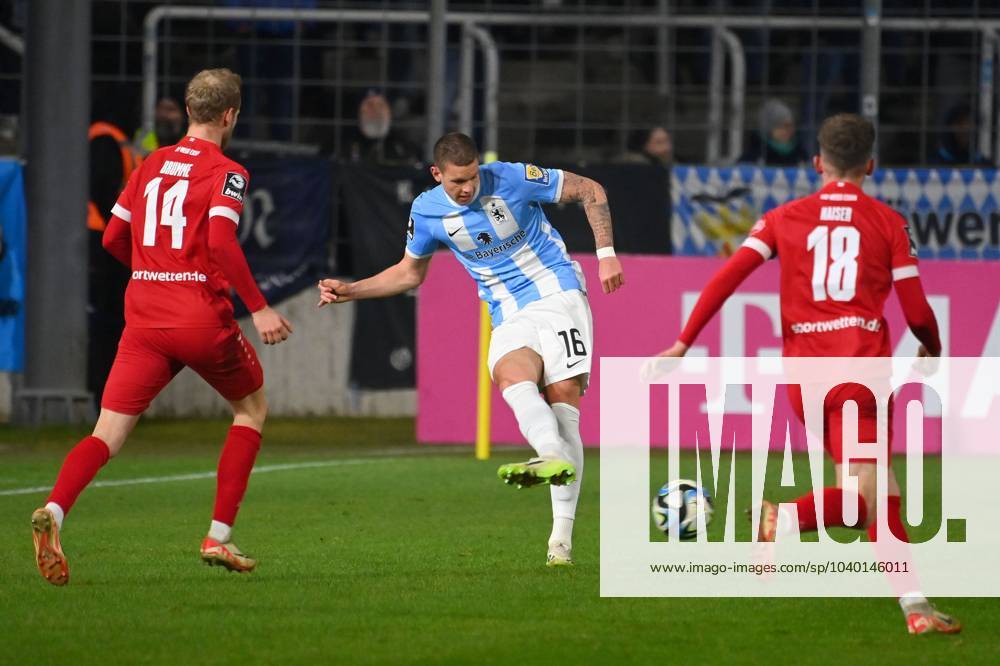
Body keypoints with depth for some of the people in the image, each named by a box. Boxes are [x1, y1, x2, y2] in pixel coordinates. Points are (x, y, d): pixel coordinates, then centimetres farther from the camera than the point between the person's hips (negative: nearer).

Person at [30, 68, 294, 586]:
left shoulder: (150, 166, 14)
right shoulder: (226, 173, -4)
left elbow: (113, 238, 18)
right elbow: (221, 240, -20)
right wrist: (258, 308, -17)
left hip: (144, 320, 4)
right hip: (204, 320, -4)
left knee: (108, 433, -4)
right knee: (252, 408, 22)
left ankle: (54, 510, -34)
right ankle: (219, 537, 15)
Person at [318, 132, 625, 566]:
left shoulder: (512, 179, -11)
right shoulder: (427, 212, -1)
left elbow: (590, 191, 1)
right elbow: (409, 272, 18)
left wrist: (606, 254, -7)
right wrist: (349, 291, 7)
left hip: (558, 292, -3)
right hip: (509, 316, 3)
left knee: (563, 397, -18)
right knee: (512, 376, -31)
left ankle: (562, 534, -23)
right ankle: (556, 459, -59)